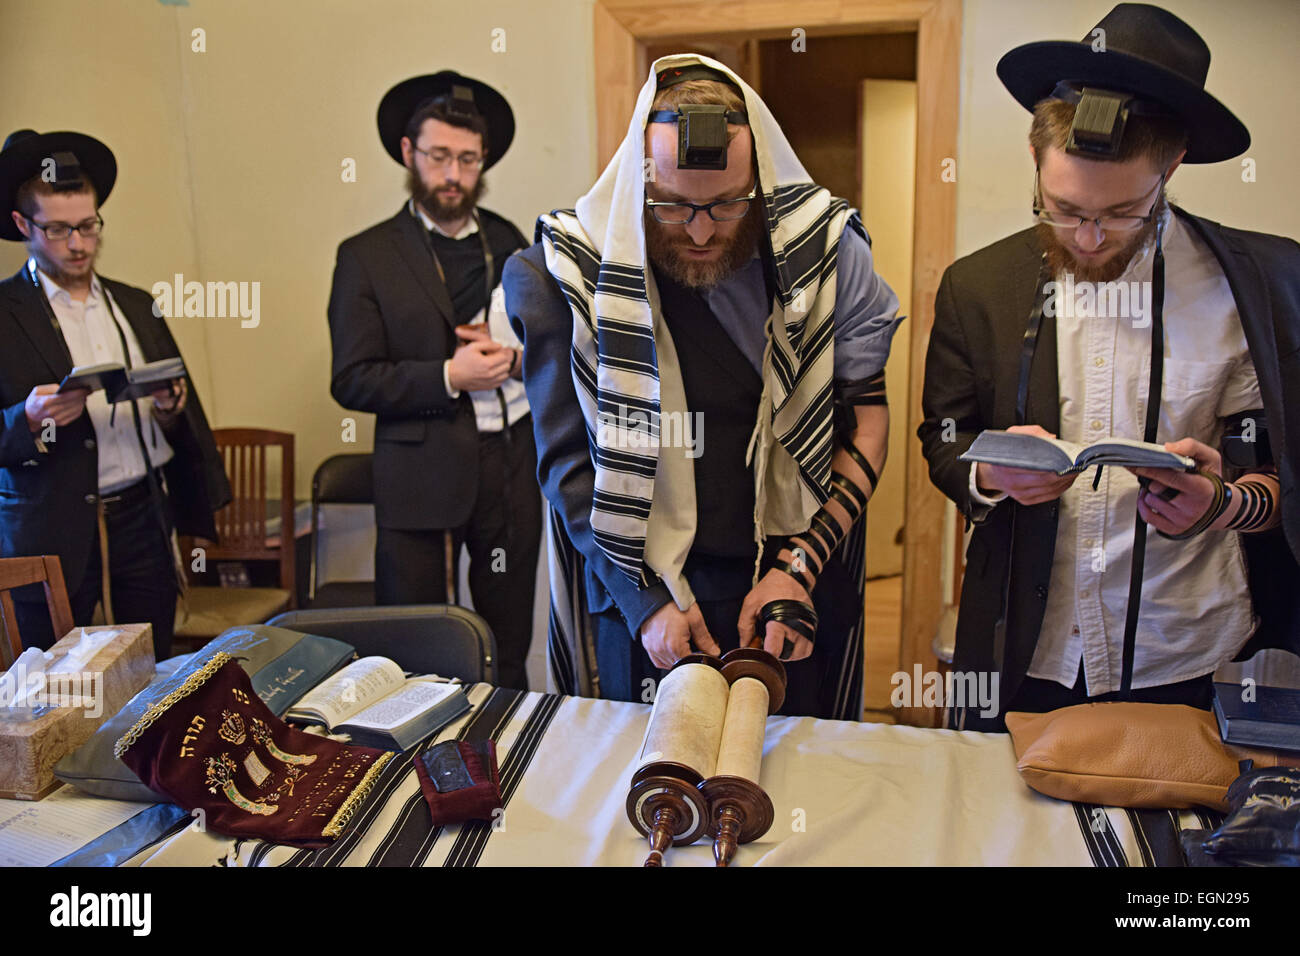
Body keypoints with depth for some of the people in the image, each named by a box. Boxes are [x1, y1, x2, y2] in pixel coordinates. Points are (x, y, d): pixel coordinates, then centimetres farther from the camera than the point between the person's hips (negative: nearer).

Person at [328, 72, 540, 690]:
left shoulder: (508, 242, 11)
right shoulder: (367, 256, 0)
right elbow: (351, 381, -5)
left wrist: (515, 356, -5)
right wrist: (449, 376, -17)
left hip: (512, 467, 3)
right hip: (421, 476, -3)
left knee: (509, 650, 12)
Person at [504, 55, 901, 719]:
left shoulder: (824, 253, -7)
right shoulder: (570, 274, -10)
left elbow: (867, 413, -2)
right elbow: (568, 459, -6)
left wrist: (800, 566, -12)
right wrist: (645, 601, -14)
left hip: (795, 583, 1)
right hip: (639, 590, 0)